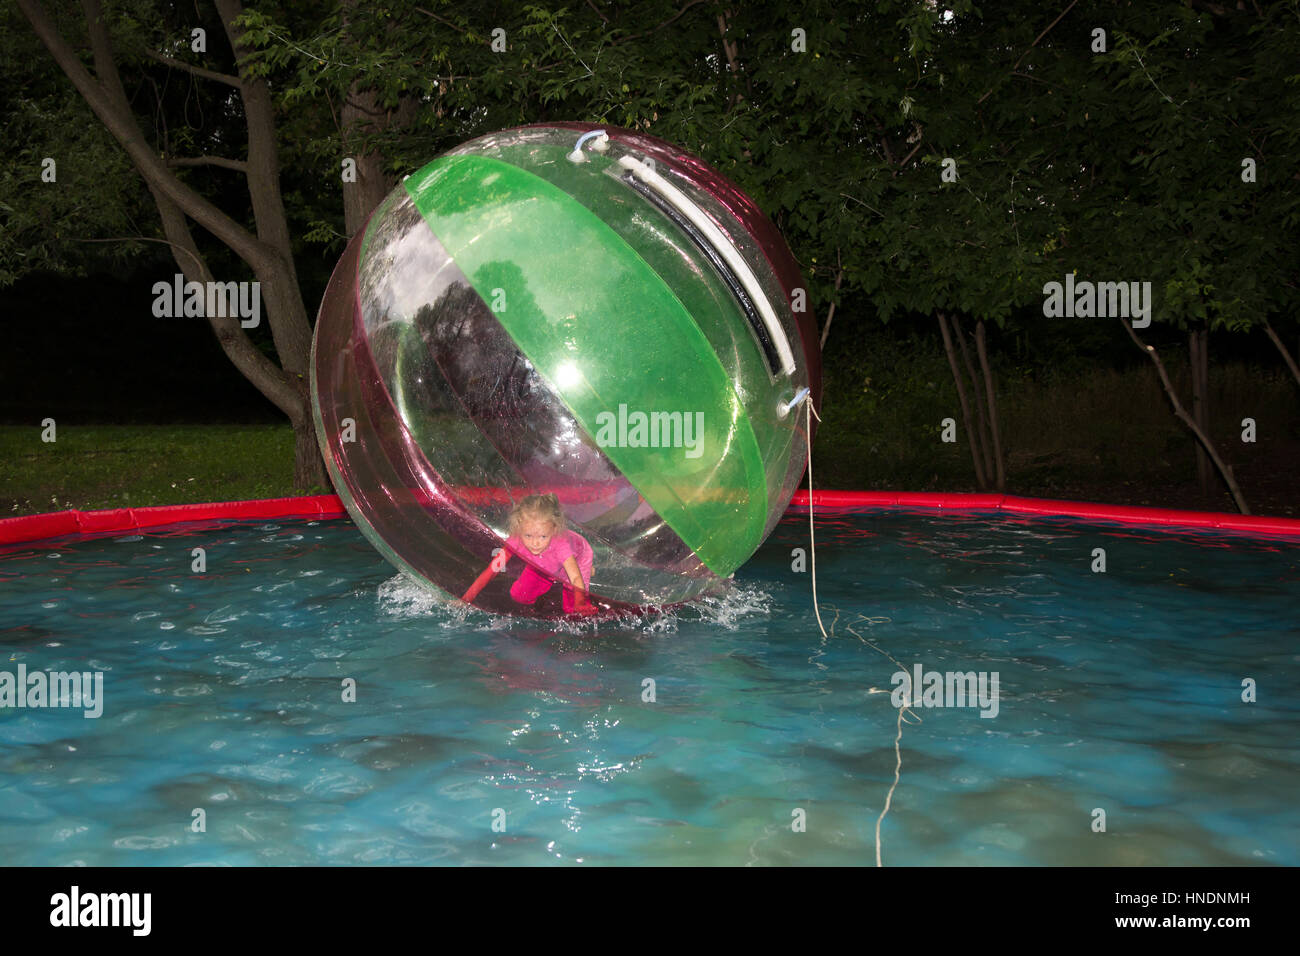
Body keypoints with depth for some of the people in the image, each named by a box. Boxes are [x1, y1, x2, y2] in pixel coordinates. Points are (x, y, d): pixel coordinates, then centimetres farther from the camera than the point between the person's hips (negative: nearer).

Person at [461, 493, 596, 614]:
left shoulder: (561, 545, -47)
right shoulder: (517, 540, -38)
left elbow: (576, 577, -51)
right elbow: (493, 568, -34)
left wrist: (580, 603, -71)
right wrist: (467, 597, -41)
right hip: (541, 566, 3)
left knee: (571, 609, -14)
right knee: (518, 596, -6)